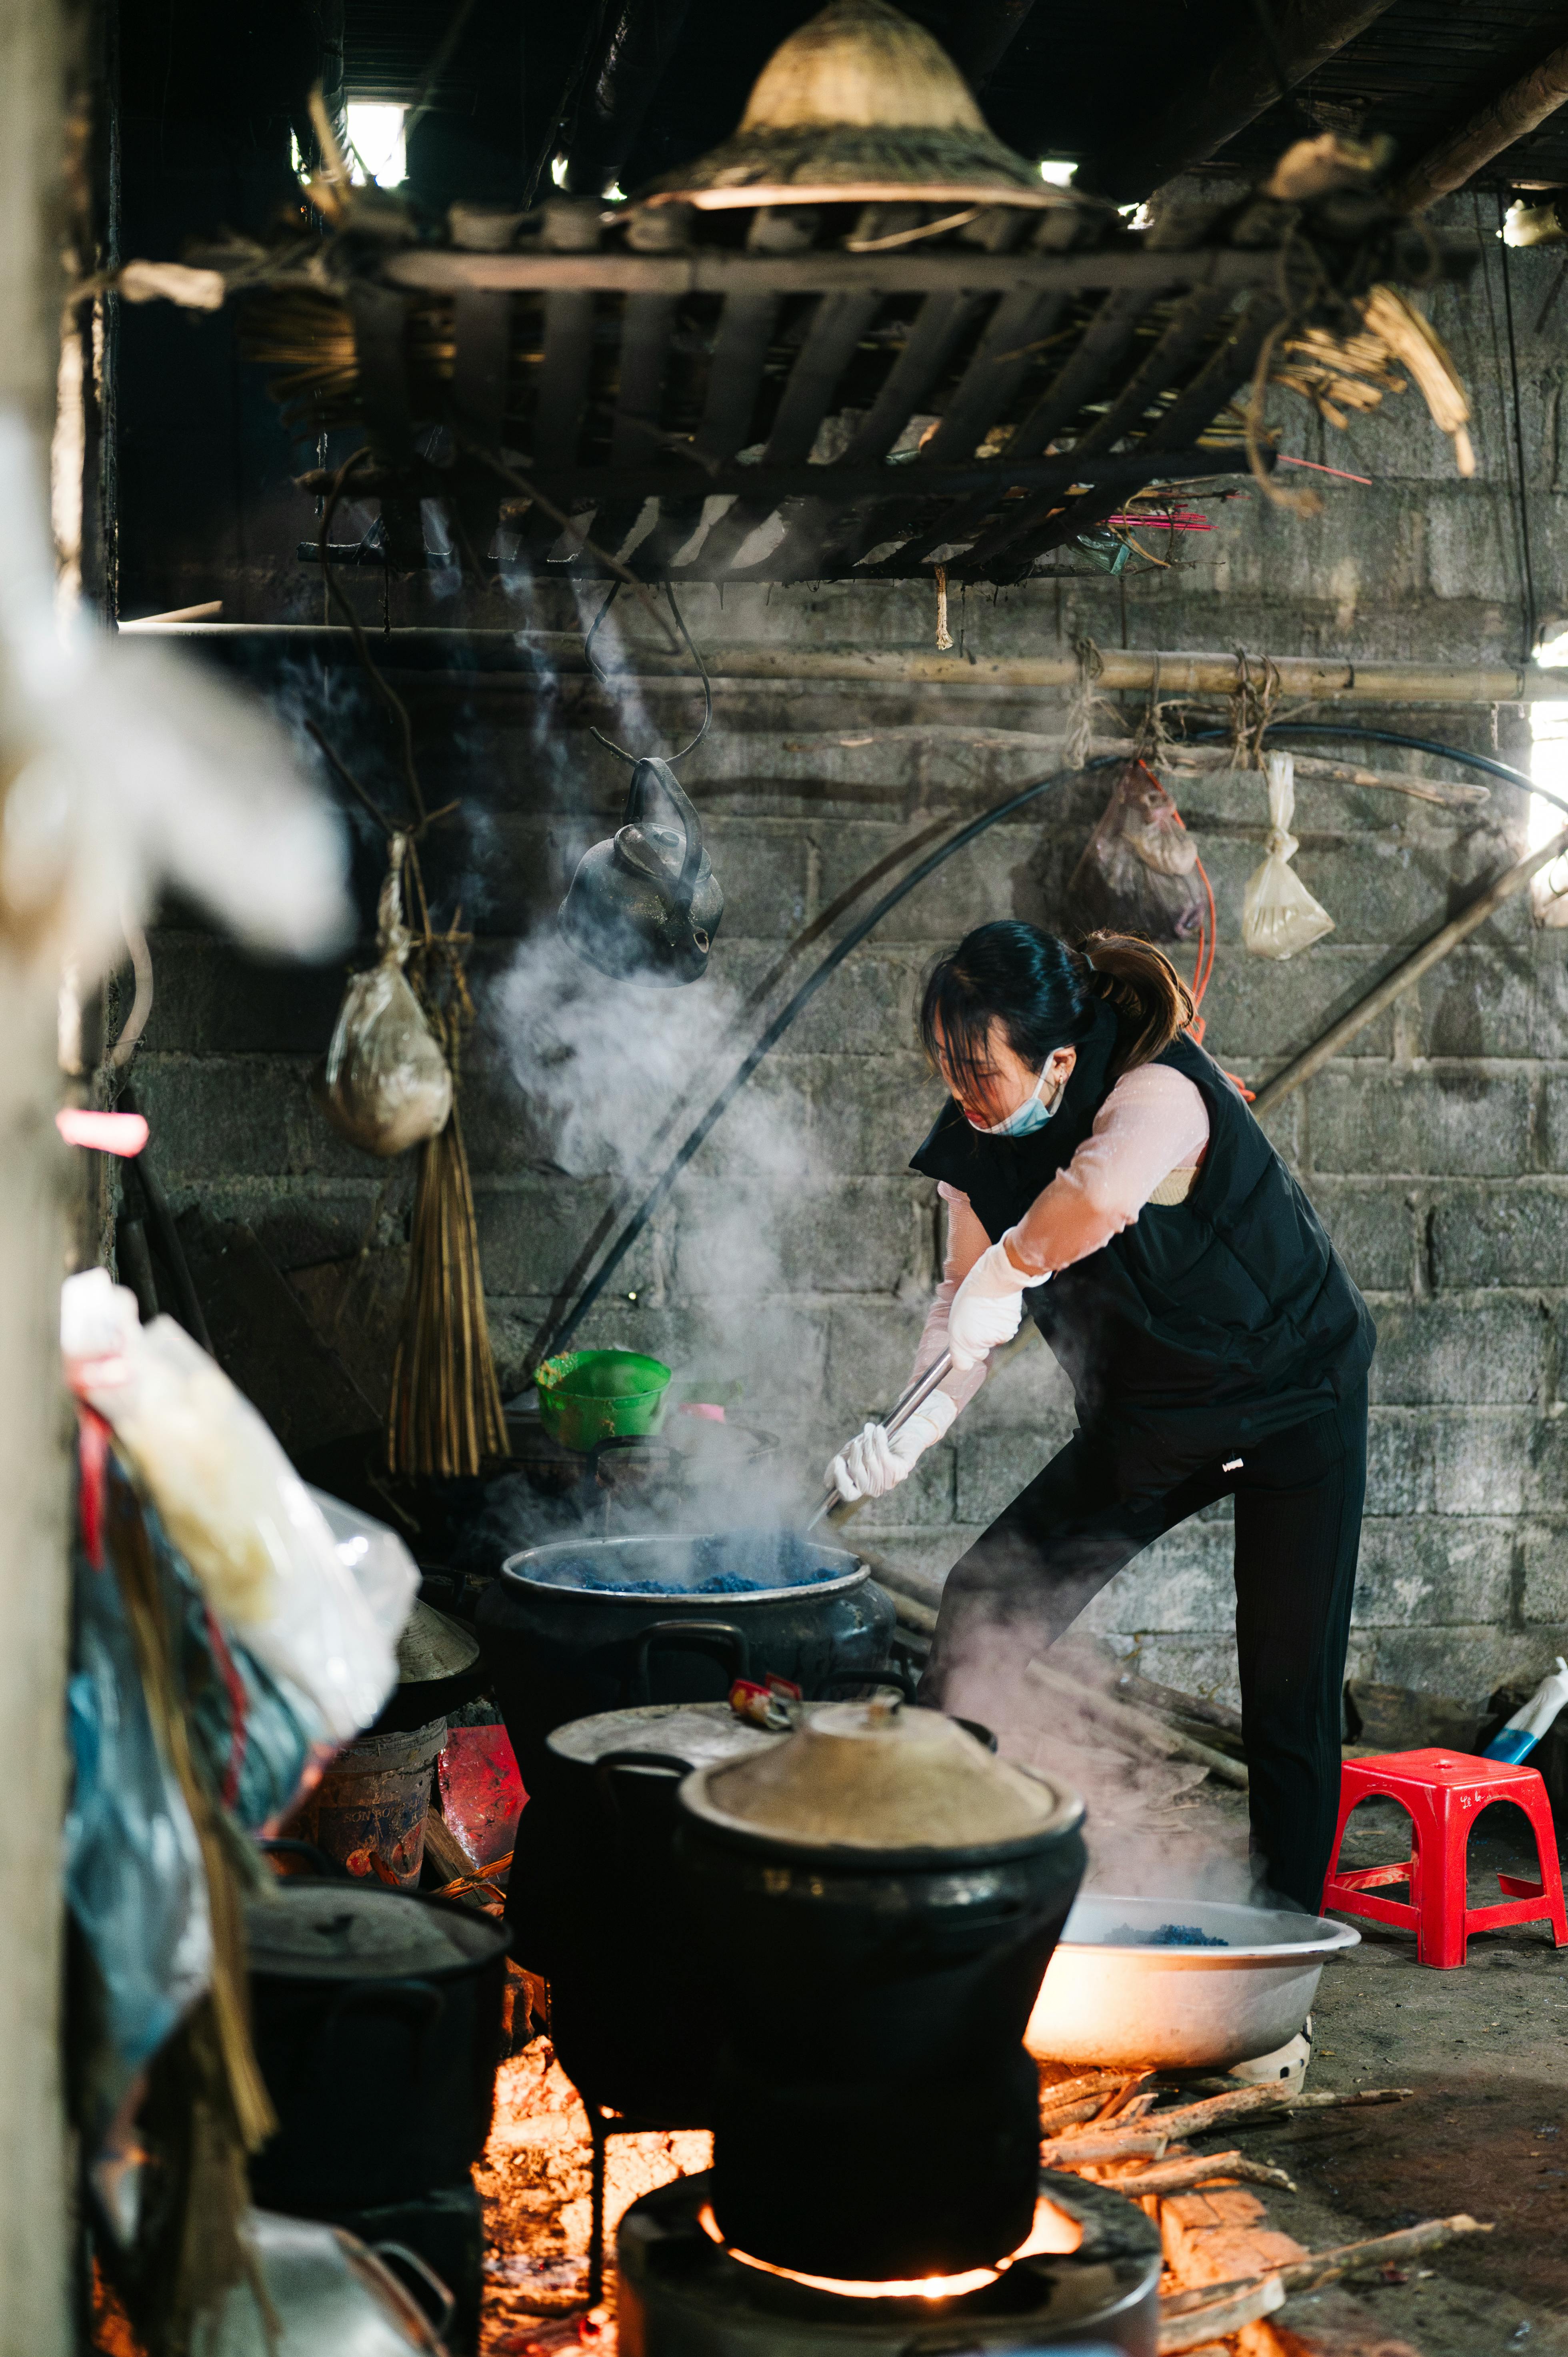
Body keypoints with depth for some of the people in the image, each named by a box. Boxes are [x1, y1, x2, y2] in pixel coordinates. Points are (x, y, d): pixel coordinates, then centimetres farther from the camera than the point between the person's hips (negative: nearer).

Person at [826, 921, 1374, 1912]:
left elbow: (1103, 1192, -56)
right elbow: (968, 1297, -4)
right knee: (985, 1605, 1)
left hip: (1298, 1401, -6)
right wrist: (912, 1428, -19)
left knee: (1289, 1690, -3)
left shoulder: (1160, 1093, -33)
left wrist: (1012, 1264, -39)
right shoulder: (984, 1136, -10)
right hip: (1146, 1416, 6)